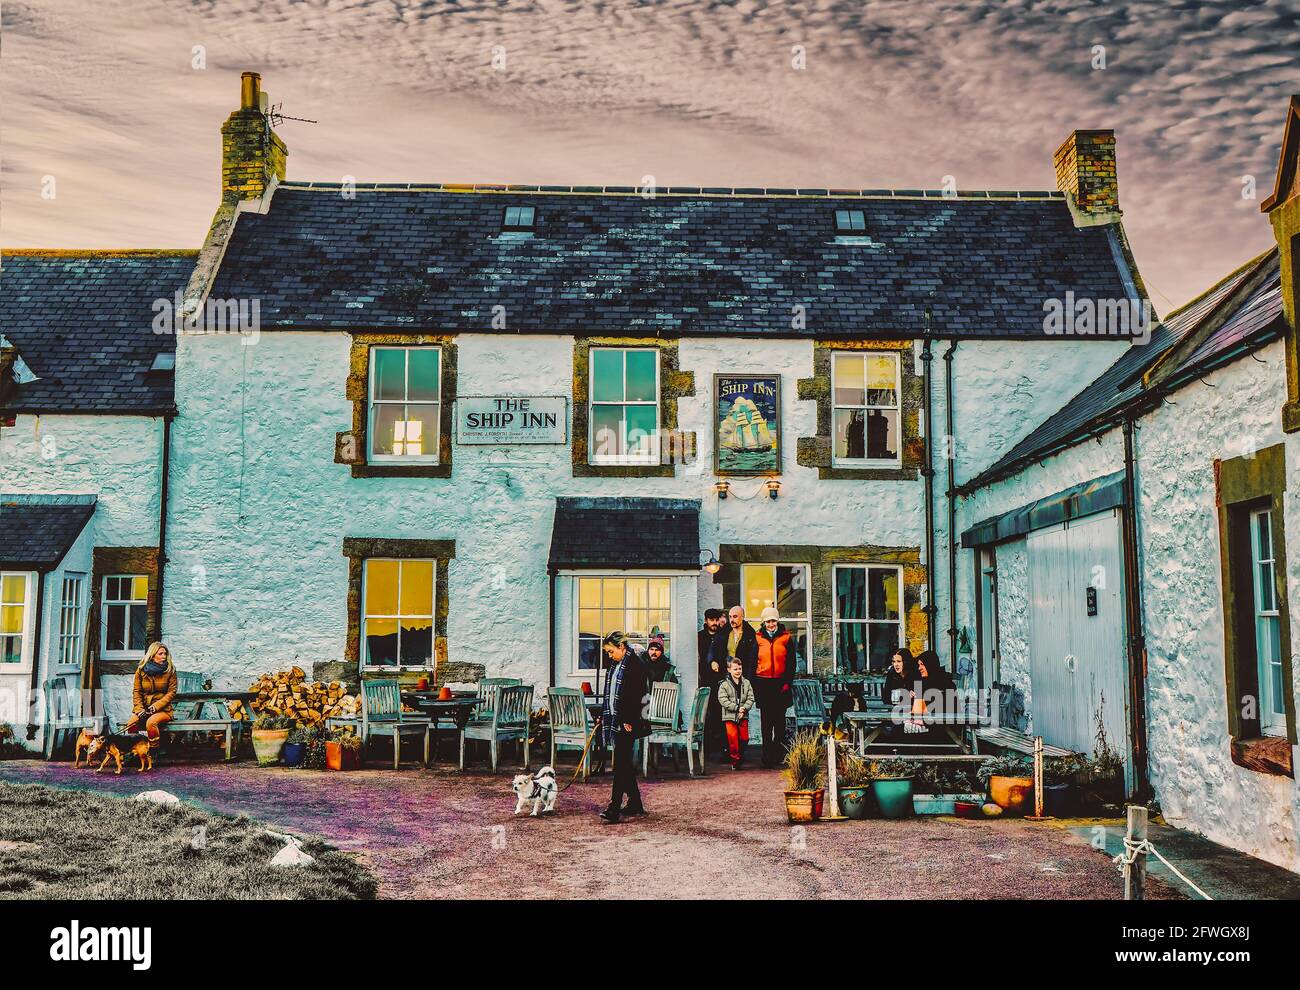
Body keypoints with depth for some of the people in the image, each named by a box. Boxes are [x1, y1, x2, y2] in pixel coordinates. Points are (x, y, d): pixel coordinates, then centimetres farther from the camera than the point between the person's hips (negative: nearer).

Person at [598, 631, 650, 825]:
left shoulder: (635, 663, -12)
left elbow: (637, 694, -18)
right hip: (616, 719, 9)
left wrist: (629, 721, -21)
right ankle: (635, 804, 22)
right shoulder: (617, 665, 16)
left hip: (627, 722, -9)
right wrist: (604, 715, 19)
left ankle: (614, 809, -13)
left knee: (620, 762, -11)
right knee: (624, 763, 13)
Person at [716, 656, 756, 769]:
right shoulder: (724, 684, -4)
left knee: (744, 738, 5)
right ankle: (735, 759, 0)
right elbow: (723, 700, -12)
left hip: (743, 716, 3)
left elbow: (750, 698, 3)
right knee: (732, 738, -9)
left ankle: (741, 755, 27)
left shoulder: (746, 683, 7)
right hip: (729, 716, -3)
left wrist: (744, 708, -14)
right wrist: (737, 708, -17)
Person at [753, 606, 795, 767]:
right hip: (763, 683, 1)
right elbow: (753, 662, 9)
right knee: (765, 721, 2)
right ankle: (767, 755, 6)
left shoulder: (786, 637, 5)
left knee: (780, 720, 4)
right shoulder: (758, 638, 7)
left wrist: (788, 682, -4)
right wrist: (754, 684, 2)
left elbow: (791, 662, 5)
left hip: (781, 683, -1)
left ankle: (778, 755, 11)